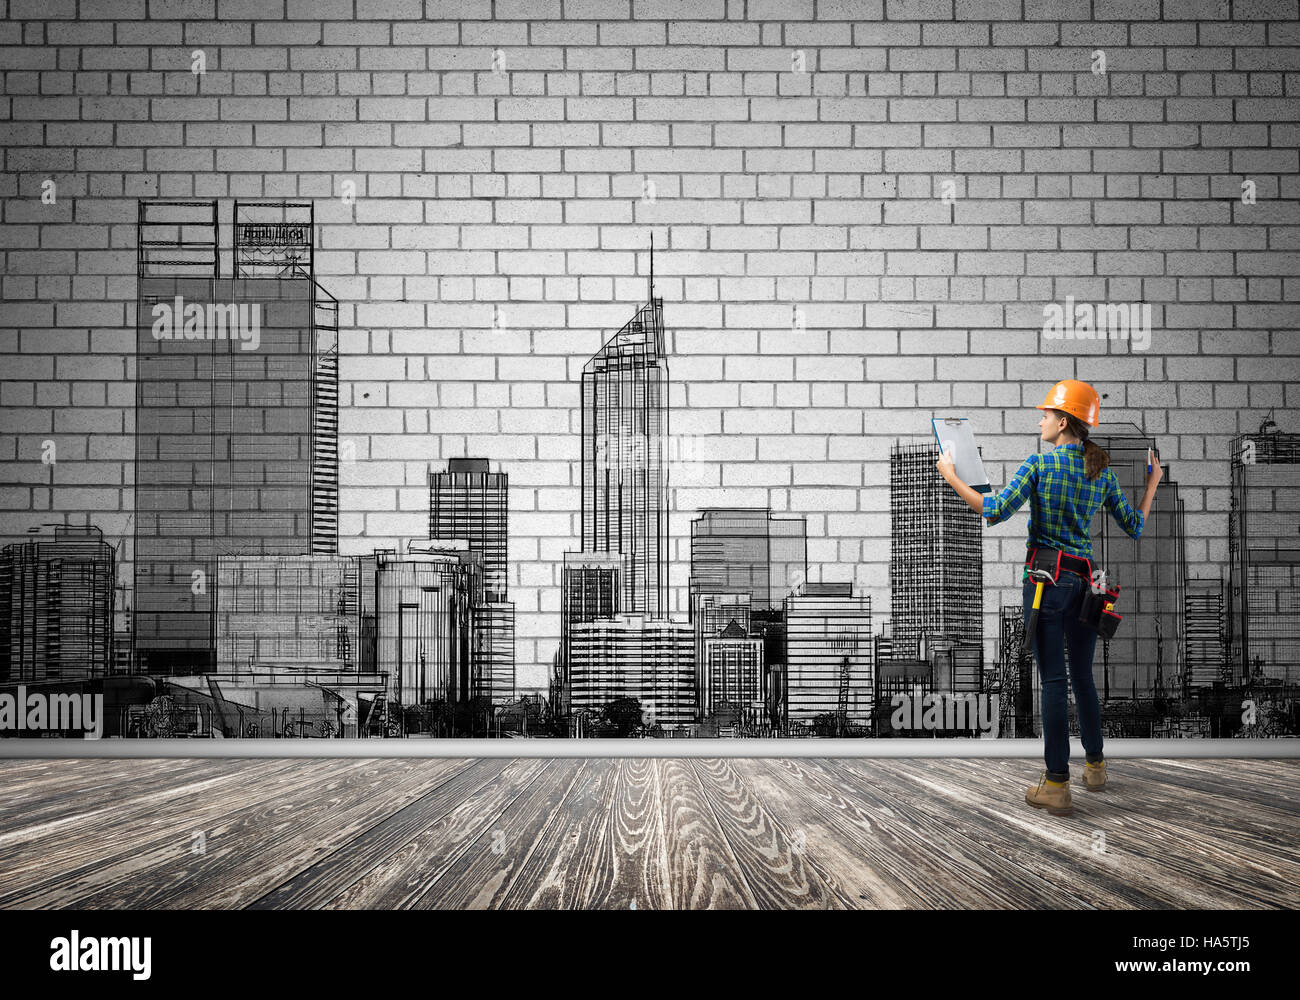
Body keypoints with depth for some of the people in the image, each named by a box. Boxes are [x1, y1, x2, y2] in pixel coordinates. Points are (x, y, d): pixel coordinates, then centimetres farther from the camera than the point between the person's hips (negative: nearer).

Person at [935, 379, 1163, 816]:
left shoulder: (1040, 464, -9)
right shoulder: (1103, 472, 5)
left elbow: (995, 511, -15)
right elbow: (1134, 527, 10)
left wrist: (951, 476, -6)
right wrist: (1152, 483, 24)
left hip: (1045, 578, -5)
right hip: (1084, 579, 5)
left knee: (1053, 681, -4)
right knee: (1083, 676, 18)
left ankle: (1057, 785, -4)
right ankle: (1095, 765, 29)